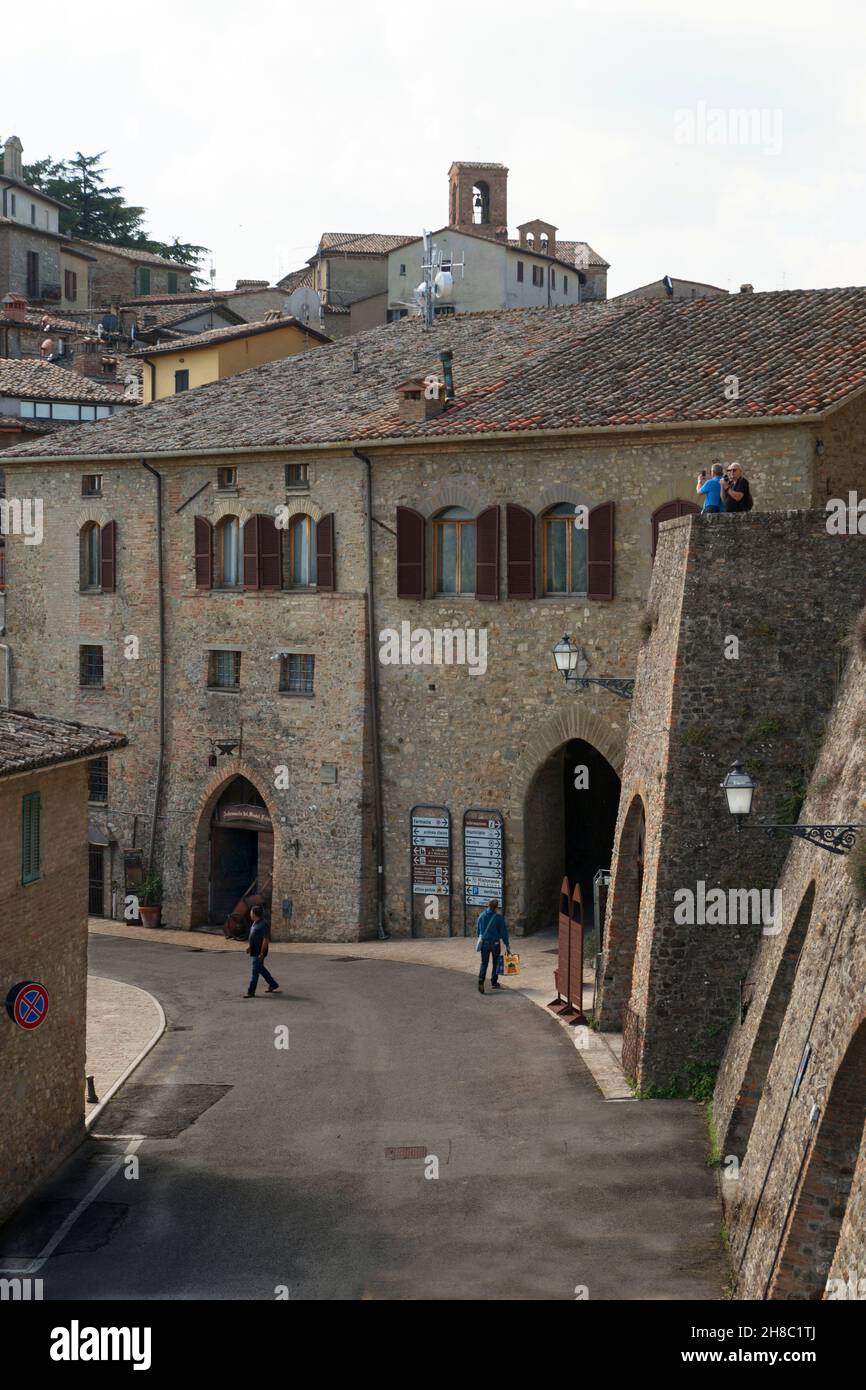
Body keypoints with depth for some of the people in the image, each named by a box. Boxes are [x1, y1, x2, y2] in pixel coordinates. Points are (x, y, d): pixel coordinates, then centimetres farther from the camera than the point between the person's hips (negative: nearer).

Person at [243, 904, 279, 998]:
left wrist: (261, 953, -23)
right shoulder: (255, 923, 10)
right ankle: (273, 984, 32)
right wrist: (250, 946, 16)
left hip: (259, 952, -10)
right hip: (254, 951, 10)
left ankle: (251, 992, -2)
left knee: (255, 971, -6)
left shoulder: (263, 924, -21)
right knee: (261, 969, 19)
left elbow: (266, 939, -23)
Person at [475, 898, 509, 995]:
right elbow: (503, 931, -8)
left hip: (484, 943, 3)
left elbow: (477, 929, 10)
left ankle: (481, 981, -15)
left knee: (484, 963, 5)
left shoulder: (482, 916, 1)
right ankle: (494, 982, 21)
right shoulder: (498, 917, -12)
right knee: (495, 963, 14)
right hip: (495, 943, -3)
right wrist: (507, 944, -1)